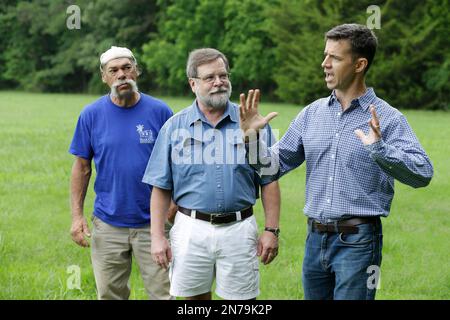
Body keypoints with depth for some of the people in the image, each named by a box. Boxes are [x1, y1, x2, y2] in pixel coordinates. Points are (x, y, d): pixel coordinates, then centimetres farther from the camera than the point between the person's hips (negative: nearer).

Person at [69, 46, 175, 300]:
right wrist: (77, 216, 1)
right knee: (110, 294, 11)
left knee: (163, 293, -1)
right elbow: (82, 167, 6)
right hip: (108, 225, 1)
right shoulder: (92, 115, 0)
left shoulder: (159, 111, -2)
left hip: (153, 223, -1)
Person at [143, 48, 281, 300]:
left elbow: (269, 182, 5)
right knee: (196, 298, 10)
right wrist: (158, 237, -2)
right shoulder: (175, 127, 4)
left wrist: (272, 230, -2)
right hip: (191, 229, 1)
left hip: (239, 229, 0)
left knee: (240, 298, 3)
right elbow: (161, 187, 4)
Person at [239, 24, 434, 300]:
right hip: (316, 238, 6)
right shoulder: (312, 113, 9)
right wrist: (252, 137, -4)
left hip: (357, 242, -5)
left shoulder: (387, 119, -7)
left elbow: (422, 173, -19)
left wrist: (379, 149, -33)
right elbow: (276, 164, 13)